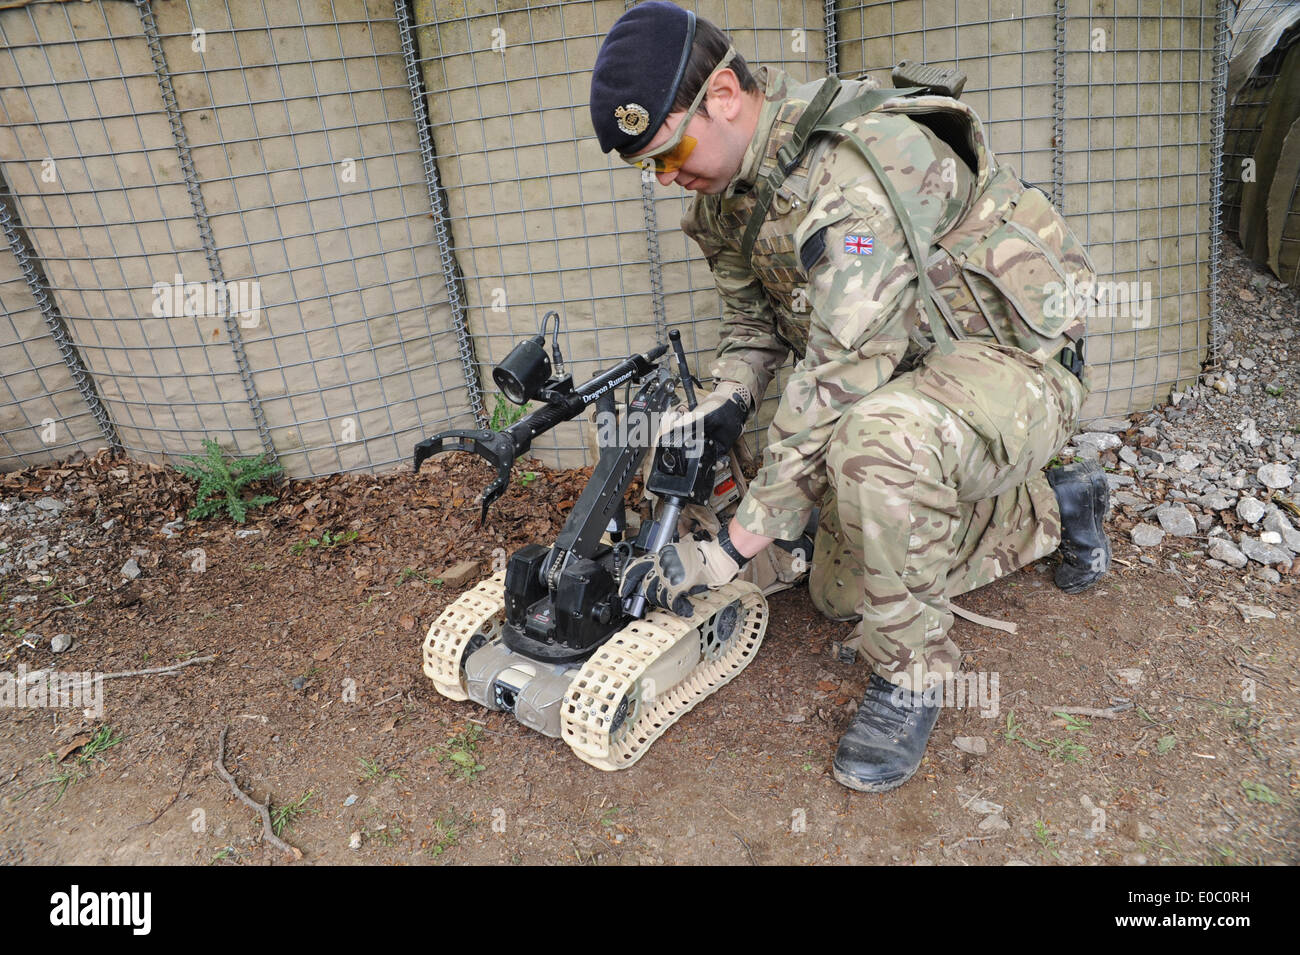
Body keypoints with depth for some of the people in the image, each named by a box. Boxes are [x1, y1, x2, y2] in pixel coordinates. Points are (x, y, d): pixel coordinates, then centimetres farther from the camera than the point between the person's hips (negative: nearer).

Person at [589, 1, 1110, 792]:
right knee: (841, 594, 11)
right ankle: (1050, 510, 27)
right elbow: (754, 317, 13)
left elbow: (840, 379, -35)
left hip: (1015, 363, -9)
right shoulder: (727, 192, 0)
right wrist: (724, 406, -9)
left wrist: (732, 547, -32)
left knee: (875, 440, -42)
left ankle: (910, 675, -15)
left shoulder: (860, 160, -29)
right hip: (900, 379, 9)